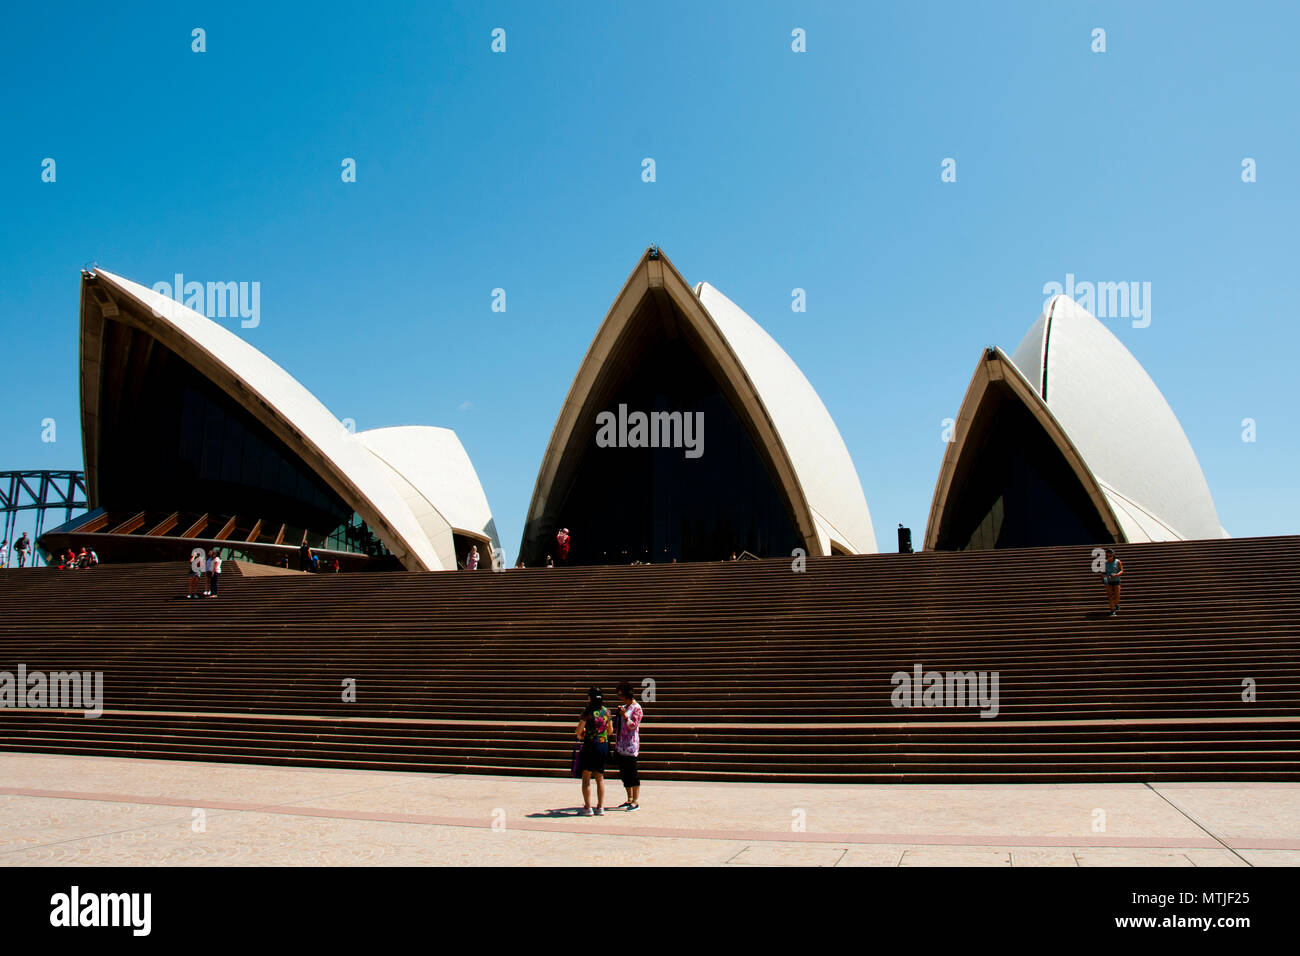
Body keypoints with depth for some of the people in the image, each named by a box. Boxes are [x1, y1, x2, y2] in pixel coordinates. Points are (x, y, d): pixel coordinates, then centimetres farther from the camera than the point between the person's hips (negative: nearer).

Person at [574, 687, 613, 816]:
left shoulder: (588, 712, -13)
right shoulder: (606, 711, 3)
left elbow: (579, 731, -10)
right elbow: (610, 730, 11)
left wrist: (580, 735, 11)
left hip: (590, 745, -5)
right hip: (604, 745, 5)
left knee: (586, 778, 6)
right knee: (600, 778, 15)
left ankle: (588, 807, 5)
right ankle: (600, 807, 15)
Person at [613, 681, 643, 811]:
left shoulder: (636, 708, -7)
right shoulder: (623, 707, 16)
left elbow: (634, 725, -13)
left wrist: (625, 716, -26)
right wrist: (616, 743, 20)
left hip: (631, 745, -8)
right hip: (621, 745, 8)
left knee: (632, 773, -7)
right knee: (624, 773, 9)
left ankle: (636, 802, -4)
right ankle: (630, 799, 17)